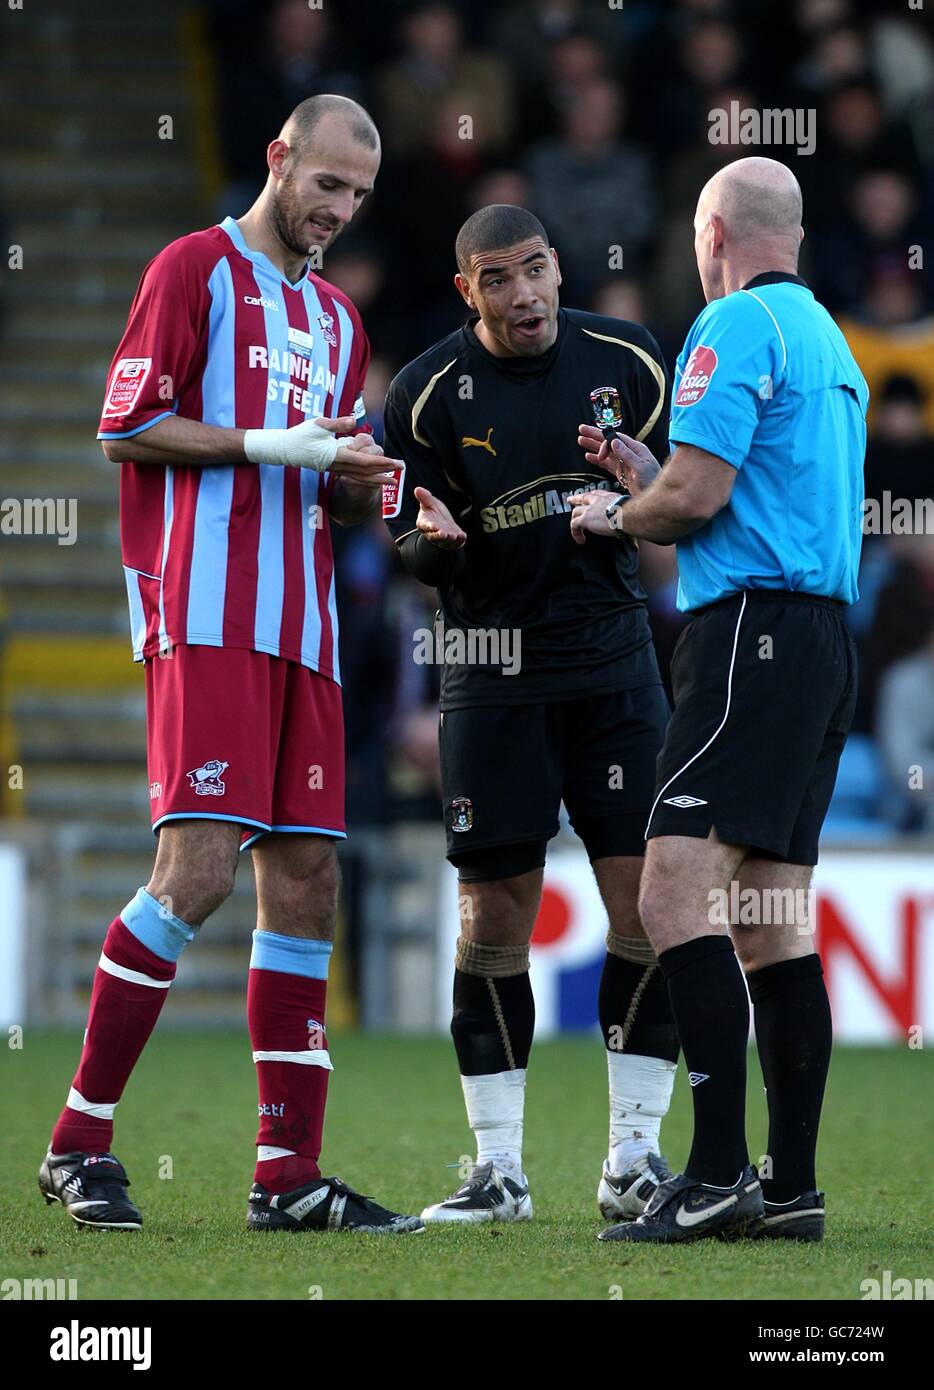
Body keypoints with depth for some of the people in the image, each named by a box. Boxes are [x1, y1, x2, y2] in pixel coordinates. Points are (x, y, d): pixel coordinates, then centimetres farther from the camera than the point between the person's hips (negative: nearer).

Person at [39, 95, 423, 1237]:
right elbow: (127, 431, -6)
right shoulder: (196, 269, 1)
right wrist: (266, 444, -13)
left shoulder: (336, 318, 24)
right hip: (206, 616, -8)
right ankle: (79, 1142, -8)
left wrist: (358, 482, 5)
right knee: (199, 866, -16)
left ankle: (289, 1173, 4)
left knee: (306, 878, 3)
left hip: (300, 628, 8)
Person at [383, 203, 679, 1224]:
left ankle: (634, 1153, 3)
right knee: (494, 911, -2)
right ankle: (498, 1168, 7)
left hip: (613, 655, 1)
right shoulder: (428, 391, -4)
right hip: (492, 666, -1)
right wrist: (435, 539, -22)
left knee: (649, 899, -6)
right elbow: (412, 548, 2)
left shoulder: (627, 362, 1)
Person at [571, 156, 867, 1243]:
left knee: (677, 894, -16)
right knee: (770, 920, 9)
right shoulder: (827, 340, 22)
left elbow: (697, 494, -15)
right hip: (823, 637, 10)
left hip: (752, 632, -10)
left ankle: (717, 1172, -24)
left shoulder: (737, 324, -7)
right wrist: (639, 470, 35)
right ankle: (790, 1186, 6)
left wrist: (612, 518, 4)